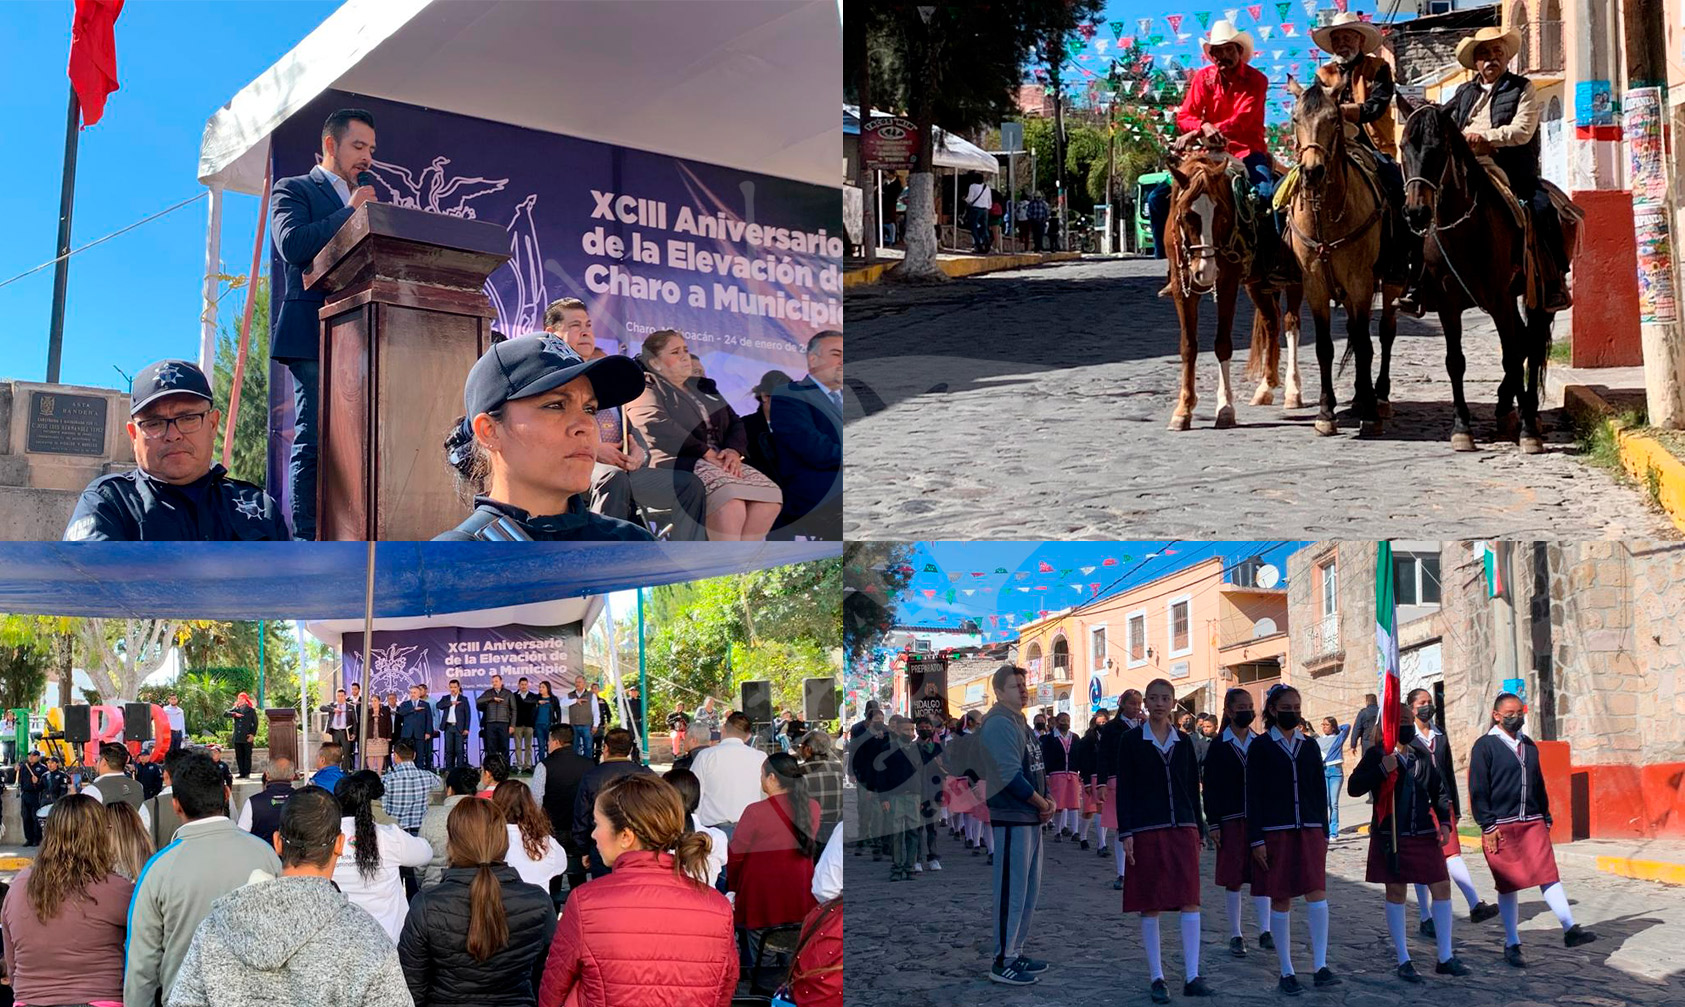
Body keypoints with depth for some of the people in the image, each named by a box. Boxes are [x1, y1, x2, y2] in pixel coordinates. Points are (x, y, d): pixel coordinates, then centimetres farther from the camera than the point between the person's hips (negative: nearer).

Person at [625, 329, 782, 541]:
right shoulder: (645, 387, 6)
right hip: (674, 464, -7)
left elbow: (735, 423, 22)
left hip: (717, 462, 7)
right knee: (731, 498, -35)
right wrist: (707, 453, -18)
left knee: (768, 494, -20)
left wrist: (734, 450, -2)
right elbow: (660, 427, -12)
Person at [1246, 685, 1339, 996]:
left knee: (1317, 893, -9)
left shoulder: (1309, 748, 10)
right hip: (1275, 834, -3)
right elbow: (1253, 795, -4)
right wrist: (1257, 840, -9)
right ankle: (1286, 973, 10)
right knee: (1280, 901, 2)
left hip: (1310, 832, 3)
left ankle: (1320, 967, -6)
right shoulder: (1261, 748, -1)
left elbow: (1320, 793, 13)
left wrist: (1324, 834, 8)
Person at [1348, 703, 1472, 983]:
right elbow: (1354, 788, -12)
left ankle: (1445, 958, 11)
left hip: (1424, 834, 5)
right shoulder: (1376, 754, -5)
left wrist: (1444, 823, 5)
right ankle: (1403, 962, 12)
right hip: (1391, 836, -4)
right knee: (1396, 893, 3)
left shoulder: (1422, 756, 10)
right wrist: (1382, 769, -23)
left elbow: (1439, 791, 17)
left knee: (1442, 888, 0)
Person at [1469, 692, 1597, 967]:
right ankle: (1511, 945, 11)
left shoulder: (1529, 746, 15)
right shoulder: (1485, 746, -4)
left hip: (1532, 823, 5)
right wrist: (1488, 826, -12)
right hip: (1500, 827, -5)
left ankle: (1570, 929, -13)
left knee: (1549, 875, -9)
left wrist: (1545, 819, 16)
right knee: (1508, 885, 3)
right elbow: (1478, 790, -7)